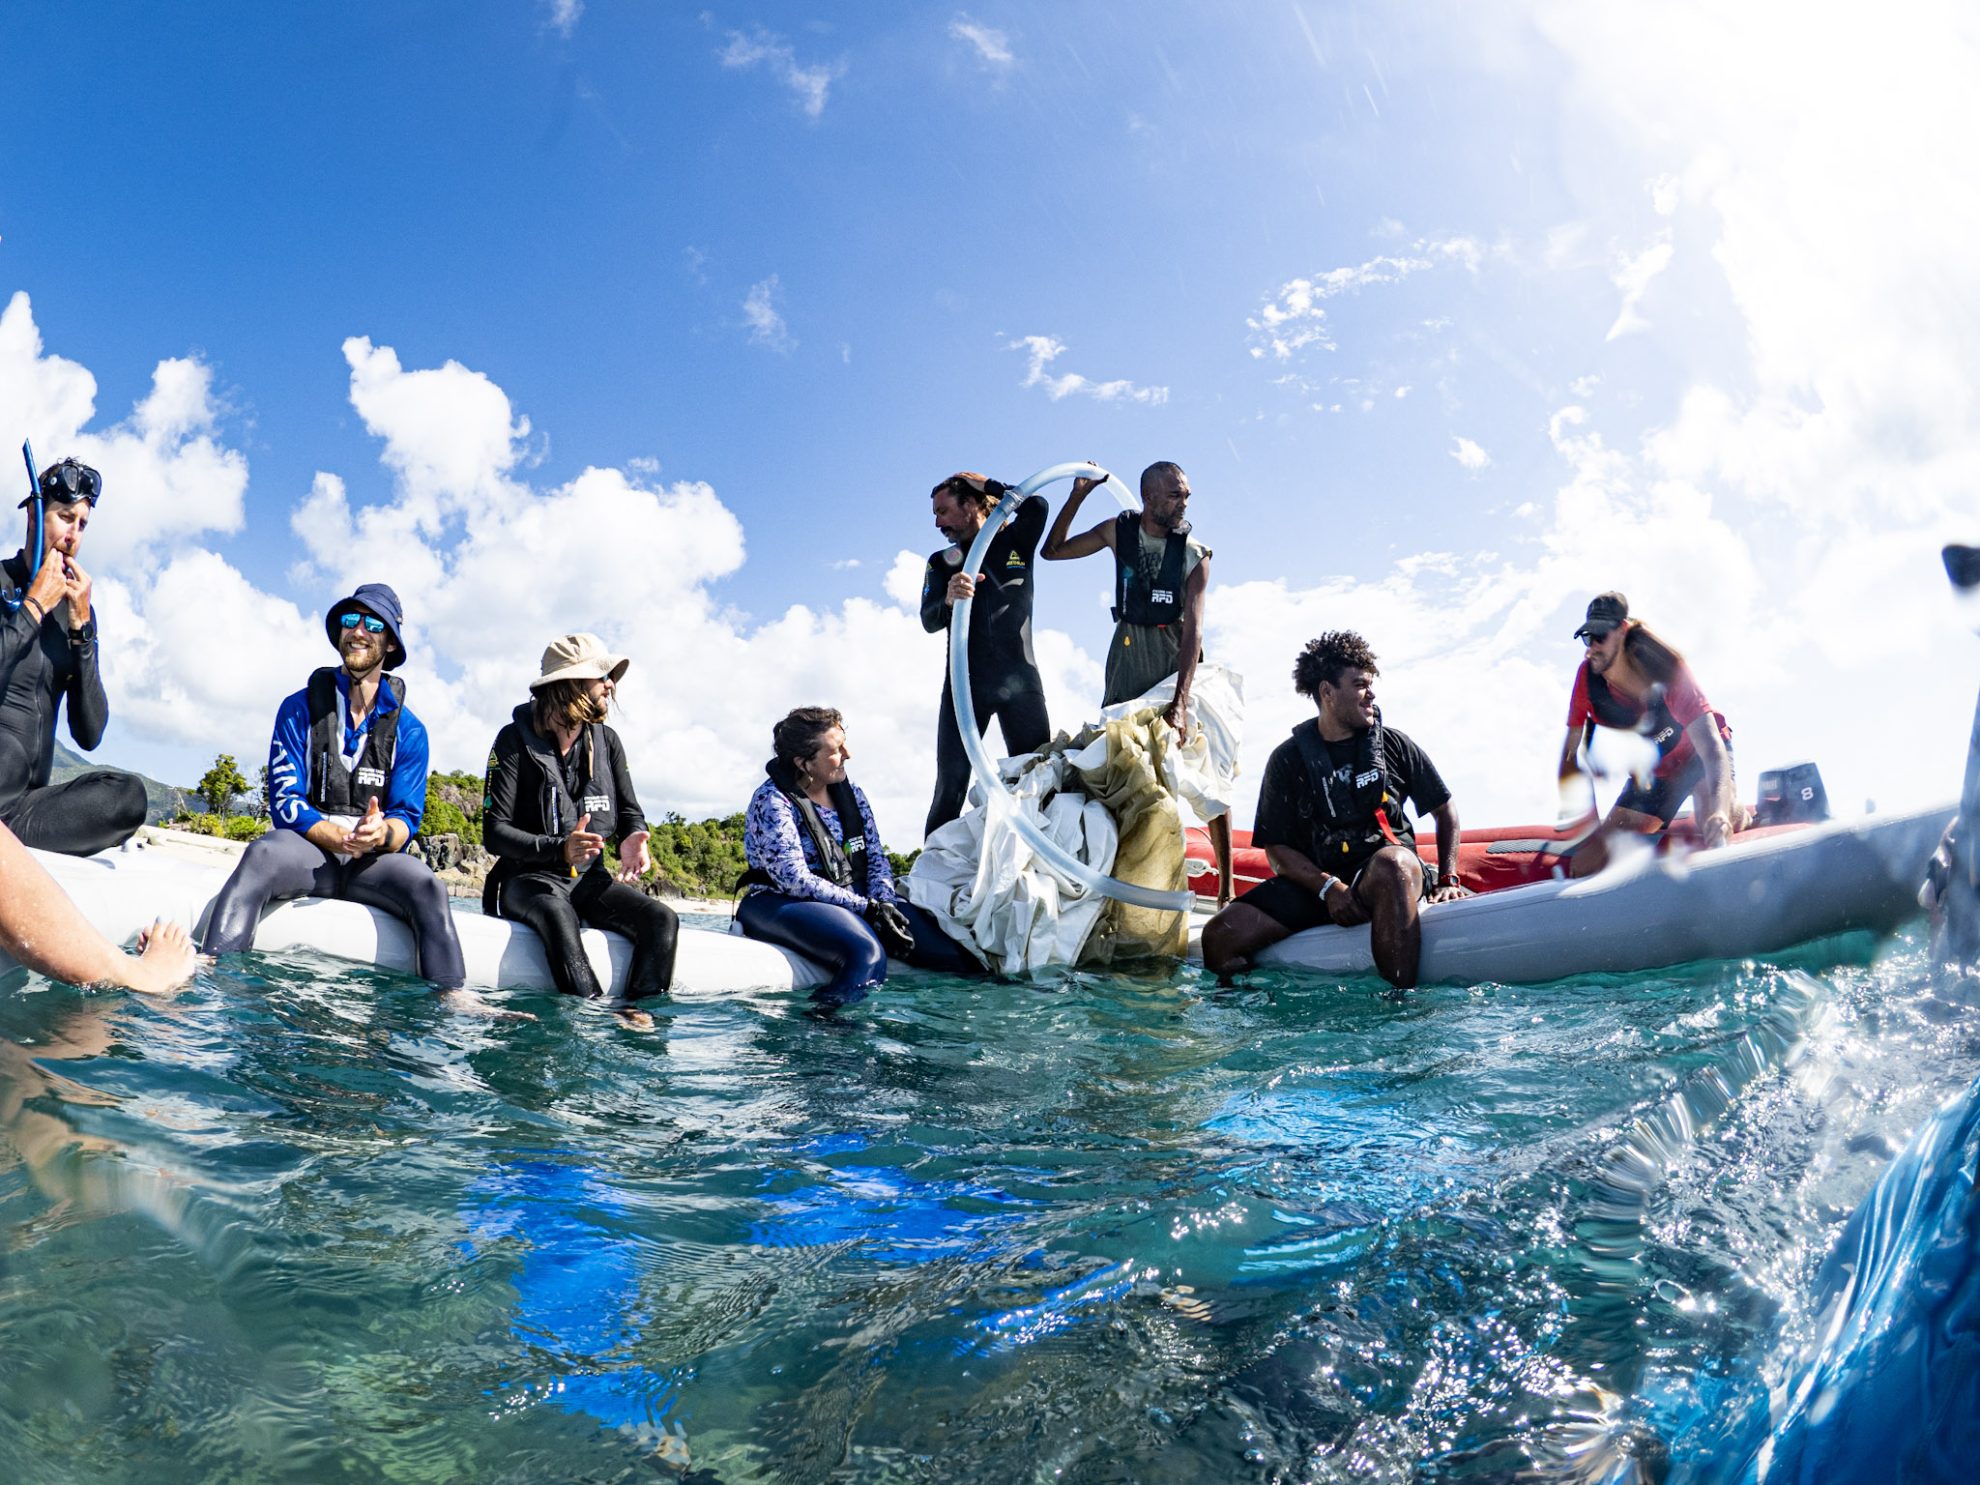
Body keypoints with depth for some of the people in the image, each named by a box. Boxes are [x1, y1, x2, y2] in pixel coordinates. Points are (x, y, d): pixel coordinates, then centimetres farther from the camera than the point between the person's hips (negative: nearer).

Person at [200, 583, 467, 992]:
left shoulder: (409, 730, 7)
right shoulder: (300, 709, 5)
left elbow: (408, 819, 1)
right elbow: (284, 801, -2)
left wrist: (381, 834, -25)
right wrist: (343, 839, -20)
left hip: (372, 860, 1)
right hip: (308, 851, 0)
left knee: (426, 886, -31)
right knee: (263, 854, -35)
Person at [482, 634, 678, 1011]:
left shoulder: (607, 741, 9)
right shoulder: (516, 740, -5)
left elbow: (630, 813, 12)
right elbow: (494, 832, -10)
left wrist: (634, 840, -14)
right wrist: (560, 848, -28)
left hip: (589, 880, 5)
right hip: (529, 879, -4)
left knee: (661, 919, -23)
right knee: (558, 915, -40)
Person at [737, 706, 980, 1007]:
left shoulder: (851, 793, 10)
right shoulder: (772, 802, -11)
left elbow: (876, 858, 9)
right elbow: (796, 881, -19)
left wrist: (884, 903, -12)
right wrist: (868, 909, -20)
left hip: (857, 900, 7)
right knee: (868, 955, -38)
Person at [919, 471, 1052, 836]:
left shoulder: (1016, 542, 10)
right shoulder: (941, 562, 13)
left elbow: (1036, 505, -12)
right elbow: (928, 621, -3)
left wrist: (985, 484, 1)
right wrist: (948, 600, -25)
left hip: (1020, 680, -1)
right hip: (965, 684, 1)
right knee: (951, 785, -5)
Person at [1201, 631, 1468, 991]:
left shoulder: (1394, 745, 7)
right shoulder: (1289, 759, 3)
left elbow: (1445, 810, 16)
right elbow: (1277, 848, 0)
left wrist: (1448, 878, 3)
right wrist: (1328, 887, -15)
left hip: (1390, 877, 0)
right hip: (1313, 880, 1)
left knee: (1392, 863, -41)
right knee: (1218, 938, -20)